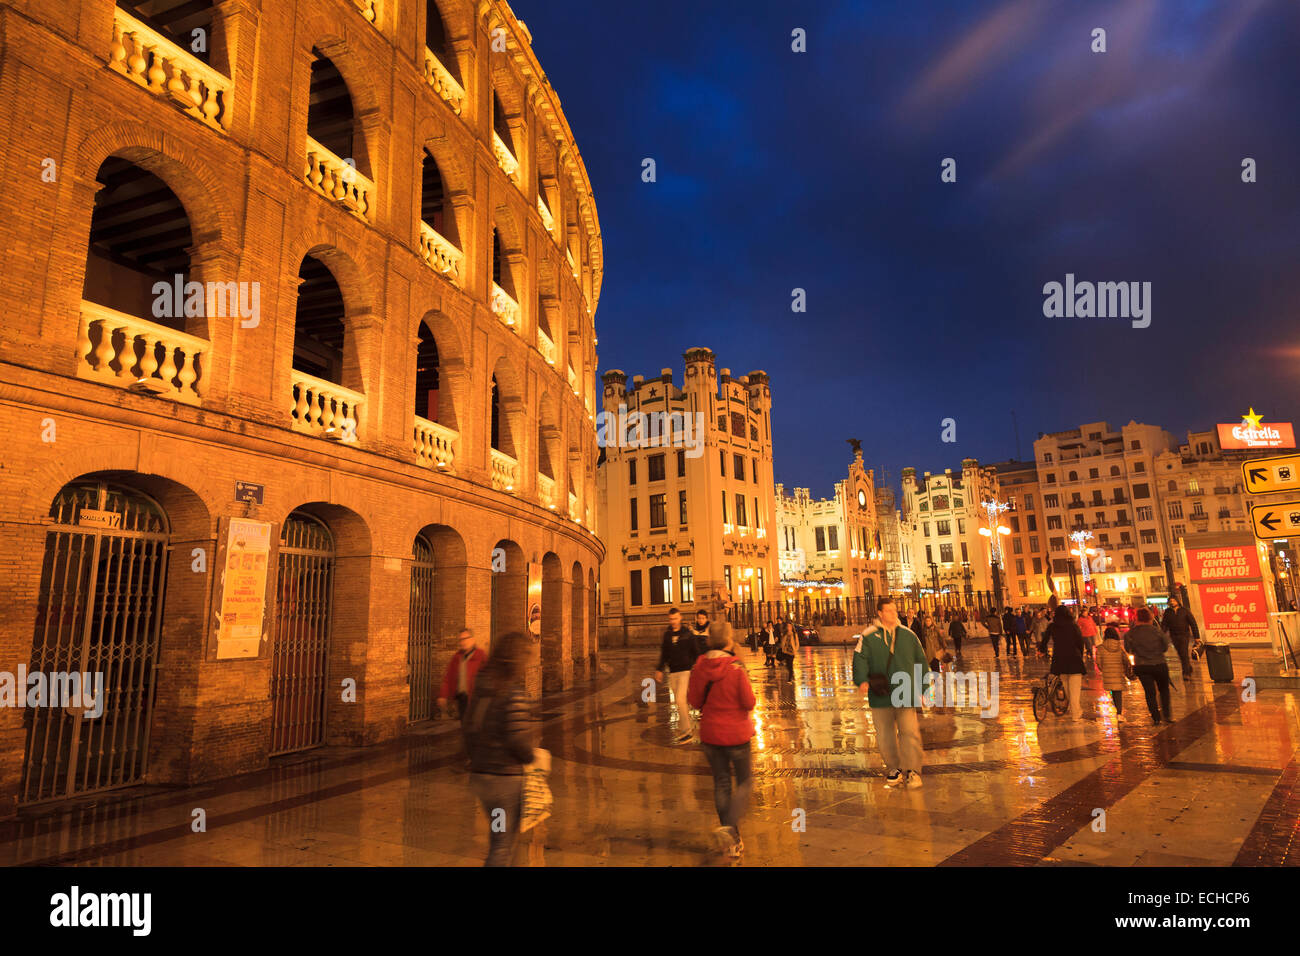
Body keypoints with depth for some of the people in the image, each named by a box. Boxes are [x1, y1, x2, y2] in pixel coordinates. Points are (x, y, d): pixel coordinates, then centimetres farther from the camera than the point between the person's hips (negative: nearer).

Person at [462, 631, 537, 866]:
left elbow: (467, 725, 10)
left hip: (479, 774, 8)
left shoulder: (481, 687, 3)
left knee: (499, 828, 26)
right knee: (504, 842, 6)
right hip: (505, 776, -8)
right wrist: (529, 758, -4)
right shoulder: (514, 693, -21)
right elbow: (518, 738, -23)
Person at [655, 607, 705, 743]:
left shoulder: (688, 634, -4)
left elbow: (696, 653, -1)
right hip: (672, 672, 5)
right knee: (679, 702, 10)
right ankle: (687, 725, 26)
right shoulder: (667, 635, 8)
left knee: (680, 699, -14)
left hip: (685, 670, -5)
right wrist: (659, 669, 11)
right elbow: (664, 654, 16)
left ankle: (684, 731, -7)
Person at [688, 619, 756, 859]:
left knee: (721, 783, 15)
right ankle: (728, 826, -7)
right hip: (736, 733, -4)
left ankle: (732, 842, 23)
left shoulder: (699, 667, -7)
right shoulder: (736, 669, -19)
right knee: (744, 782, 14)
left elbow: (694, 700, -1)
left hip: (710, 733, 4)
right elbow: (749, 703, -15)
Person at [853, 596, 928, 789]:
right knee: (885, 735, 8)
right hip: (880, 696, 0)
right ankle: (894, 769, 24)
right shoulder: (868, 636, 1)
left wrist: (922, 689, 16)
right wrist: (862, 680, -24)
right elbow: (860, 658, -7)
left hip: (905, 694, 0)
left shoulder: (908, 635, 9)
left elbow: (921, 662, 17)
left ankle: (912, 771, 6)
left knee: (910, 731, -7)